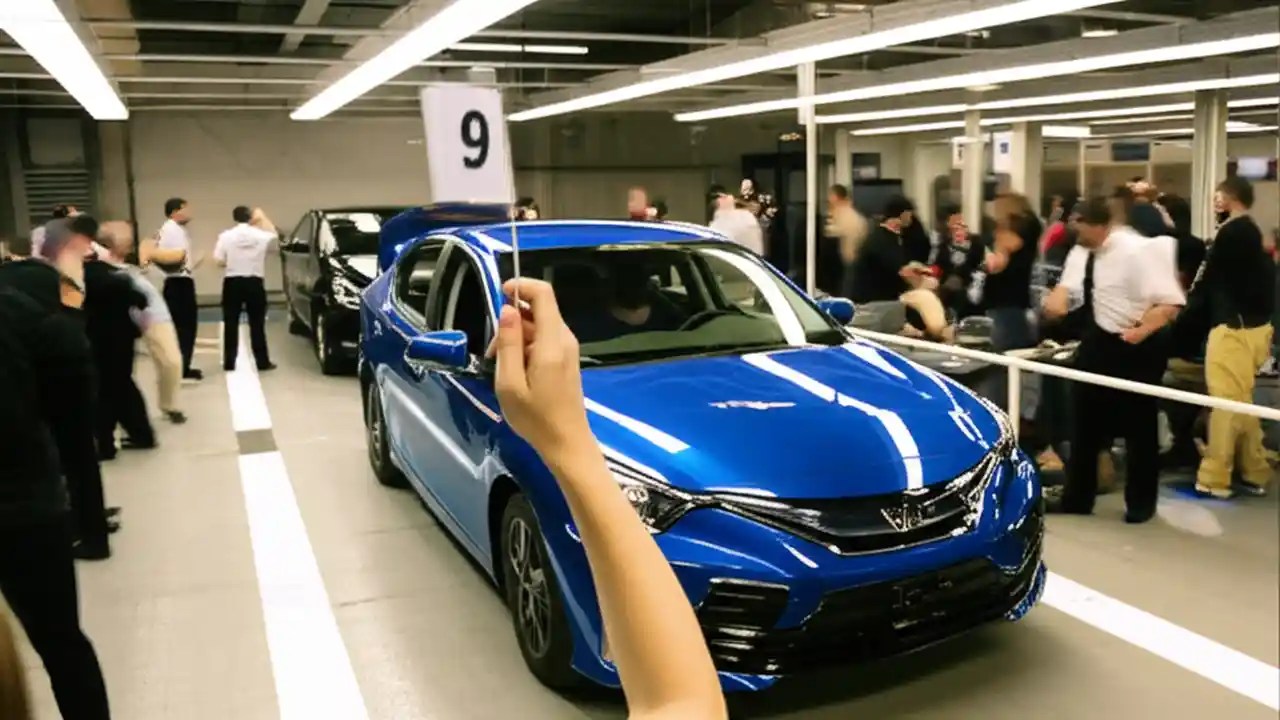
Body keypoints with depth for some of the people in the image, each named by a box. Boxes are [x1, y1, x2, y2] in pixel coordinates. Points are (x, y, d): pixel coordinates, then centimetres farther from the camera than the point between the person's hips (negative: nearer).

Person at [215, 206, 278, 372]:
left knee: (231, 324, 4)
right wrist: (262, 218, 27)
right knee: (257, 323, 5)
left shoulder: (226, 236, -4)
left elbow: (219, 261, -3)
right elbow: (274, 234, 22)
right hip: (254, 282, 0)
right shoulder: (261, 234, -2)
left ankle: (229, 362, 5)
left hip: (232, 282, 0)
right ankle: (262, 361, 7)